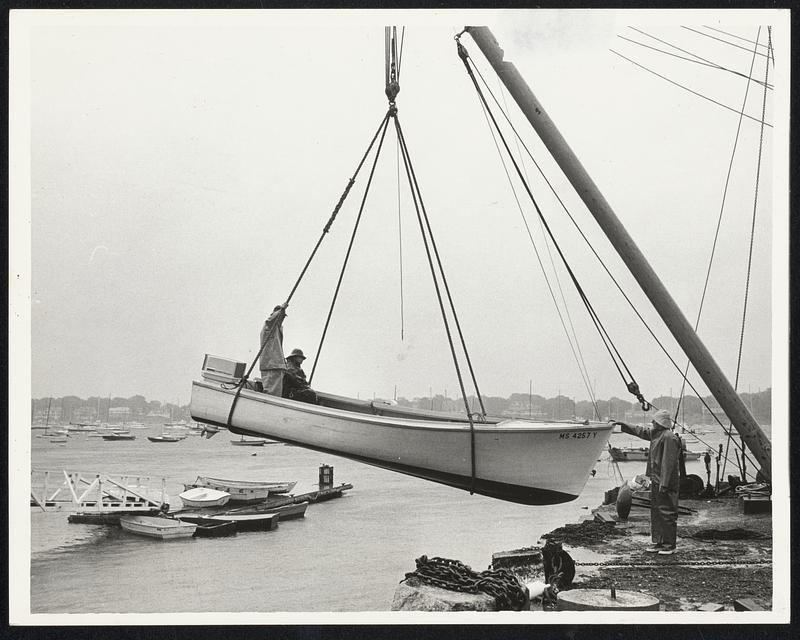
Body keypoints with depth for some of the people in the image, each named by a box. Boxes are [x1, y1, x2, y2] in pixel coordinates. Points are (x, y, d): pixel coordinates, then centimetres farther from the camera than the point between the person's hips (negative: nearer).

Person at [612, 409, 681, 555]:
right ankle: (657, 543, 21)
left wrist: (664, 484, -24)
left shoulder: (669, 438, -18)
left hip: (666, 483, -10)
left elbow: (668, 462, -22)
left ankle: (669, 545, 3)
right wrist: (622, 424, 31)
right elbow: (640, 431, 30)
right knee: (655, 513, 14)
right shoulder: (655, 433, 12)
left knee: (666, 513, -4)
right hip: (656, 480, 10)